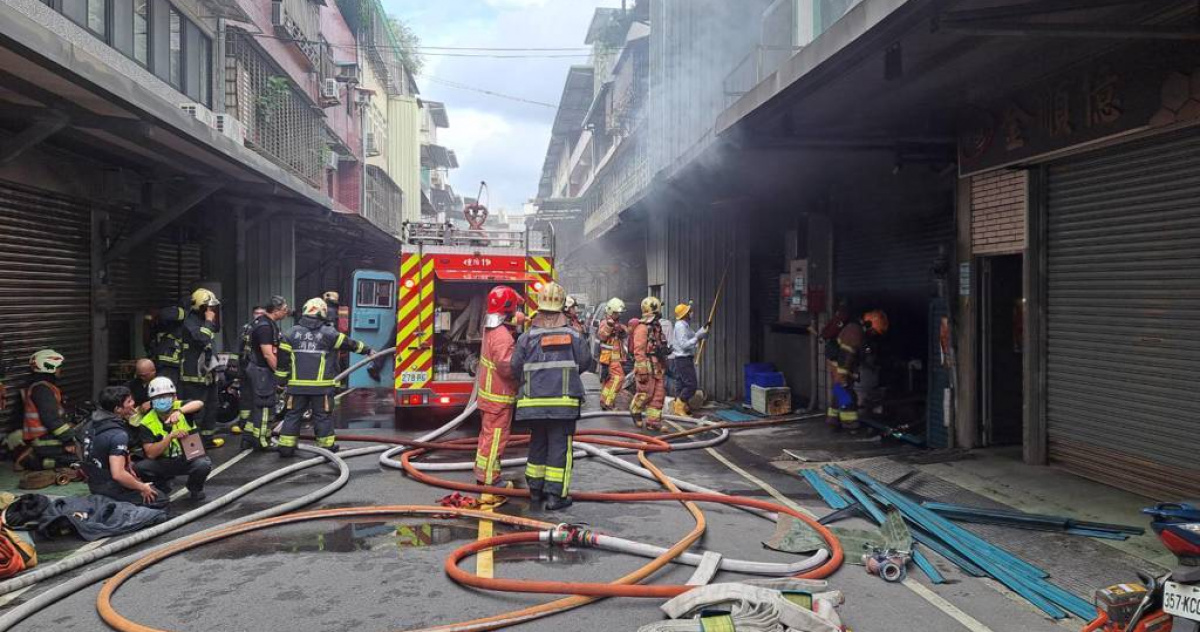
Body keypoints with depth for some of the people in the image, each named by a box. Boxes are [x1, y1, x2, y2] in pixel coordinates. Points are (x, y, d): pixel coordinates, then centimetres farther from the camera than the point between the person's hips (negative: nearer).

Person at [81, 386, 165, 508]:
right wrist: (142, 488, -18)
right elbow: (118, 475, -34)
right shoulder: (118, 435, -29)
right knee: (160, 499, 2)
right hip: (111, 488, -9)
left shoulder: (93, 423, 0)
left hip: (95, 483, 9)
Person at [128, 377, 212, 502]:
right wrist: (171, 436, -30)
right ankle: (162, 486, 8)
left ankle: (195, 489, 4)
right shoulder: (147, 423, -9)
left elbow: (199, 404, -31)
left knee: (204, 463, -32)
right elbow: (150, 454, -18)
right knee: (138, 467, -24)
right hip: (162, 463, 1)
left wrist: (179, 411, -48)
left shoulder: (179, 407, -8)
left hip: (188, 458, -1)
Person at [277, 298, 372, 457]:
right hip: (321, 385, -3)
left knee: (293, 414, 10)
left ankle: (286, 447, 11)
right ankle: (327, 446, 12)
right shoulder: (328, 332, -4)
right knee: (323, 415, 6)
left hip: (297, 383, 3)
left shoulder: (293, 332, 5)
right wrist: (368, 350, 19)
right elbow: (350, 343, 5)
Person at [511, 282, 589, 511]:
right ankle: (556, 495, 1)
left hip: (534, 400, 3)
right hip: (564, 400, -2)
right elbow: (584, 362, 2)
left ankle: (536, 489, 26)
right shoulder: (572, 335, -3)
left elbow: (516, 367, -2)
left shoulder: (527, 337, -1)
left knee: (538, 443, 17)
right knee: (559, 445, 2)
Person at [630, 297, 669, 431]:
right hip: (647, 366, -9)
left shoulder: (657, 326, 15)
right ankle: (635, 410, 25)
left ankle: (653, 422, 13)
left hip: (658, 367, 9)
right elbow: (638, 350, -18)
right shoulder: (642, 328, -14)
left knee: (659, 395, 7)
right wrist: (642, 370, -21)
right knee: (646, 393, -2)